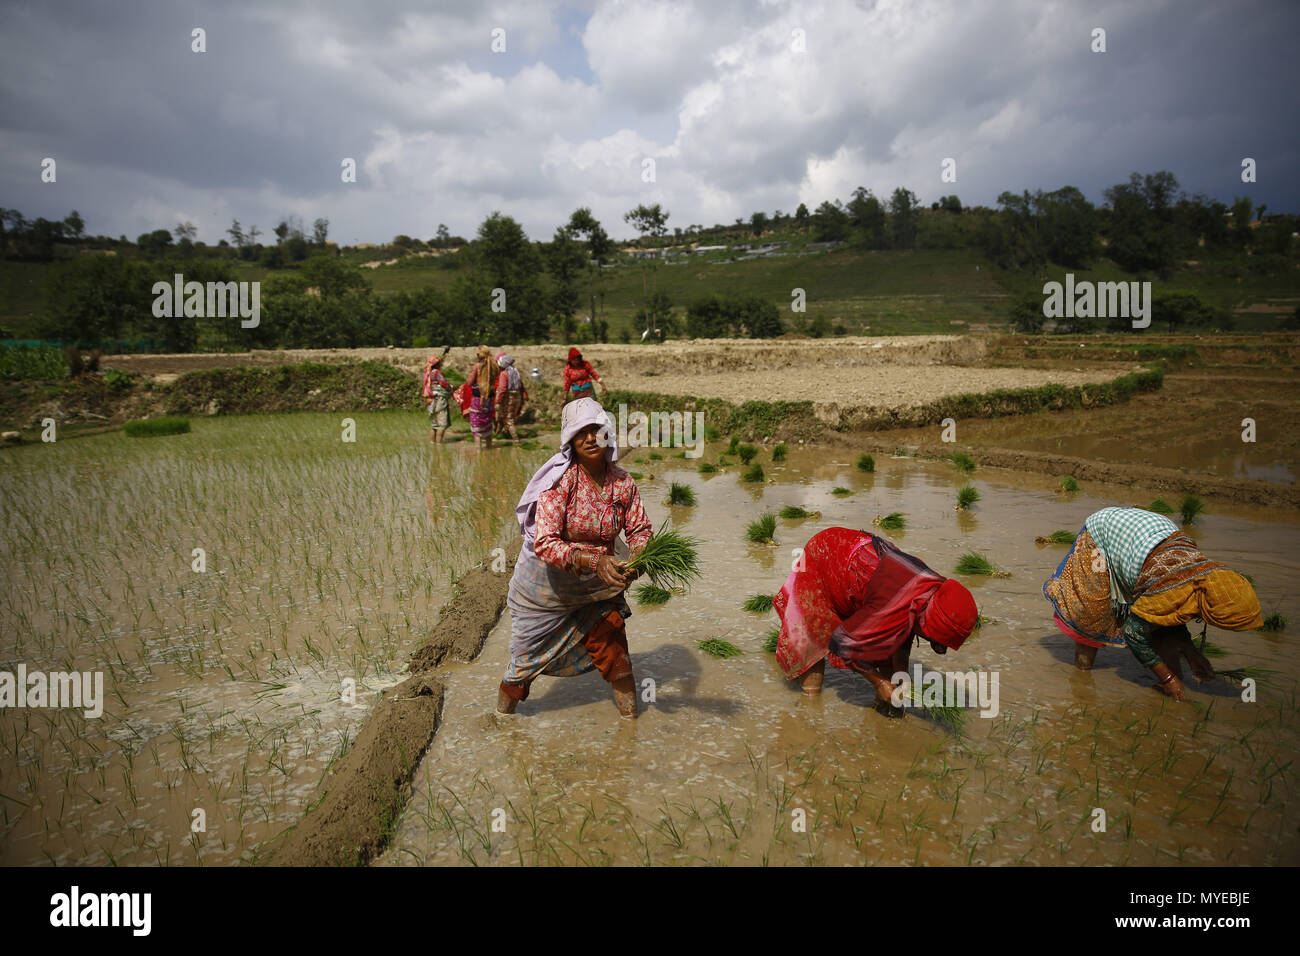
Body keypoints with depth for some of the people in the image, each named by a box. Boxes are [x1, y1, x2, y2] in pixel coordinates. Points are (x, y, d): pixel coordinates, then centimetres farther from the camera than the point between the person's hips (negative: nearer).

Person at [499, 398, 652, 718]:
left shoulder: (622, 481, -9)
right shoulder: (560, 481, -25)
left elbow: (640, 529, -3)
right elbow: (545, 544, -32)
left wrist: (635, 559, -26)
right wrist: (595, 561, -43)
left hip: (599, 585, 3)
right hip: (547, 582, -3)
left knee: (612, 650, 13)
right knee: (529, 656, 14)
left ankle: (629, 711, 36)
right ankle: (503, 713, 41)